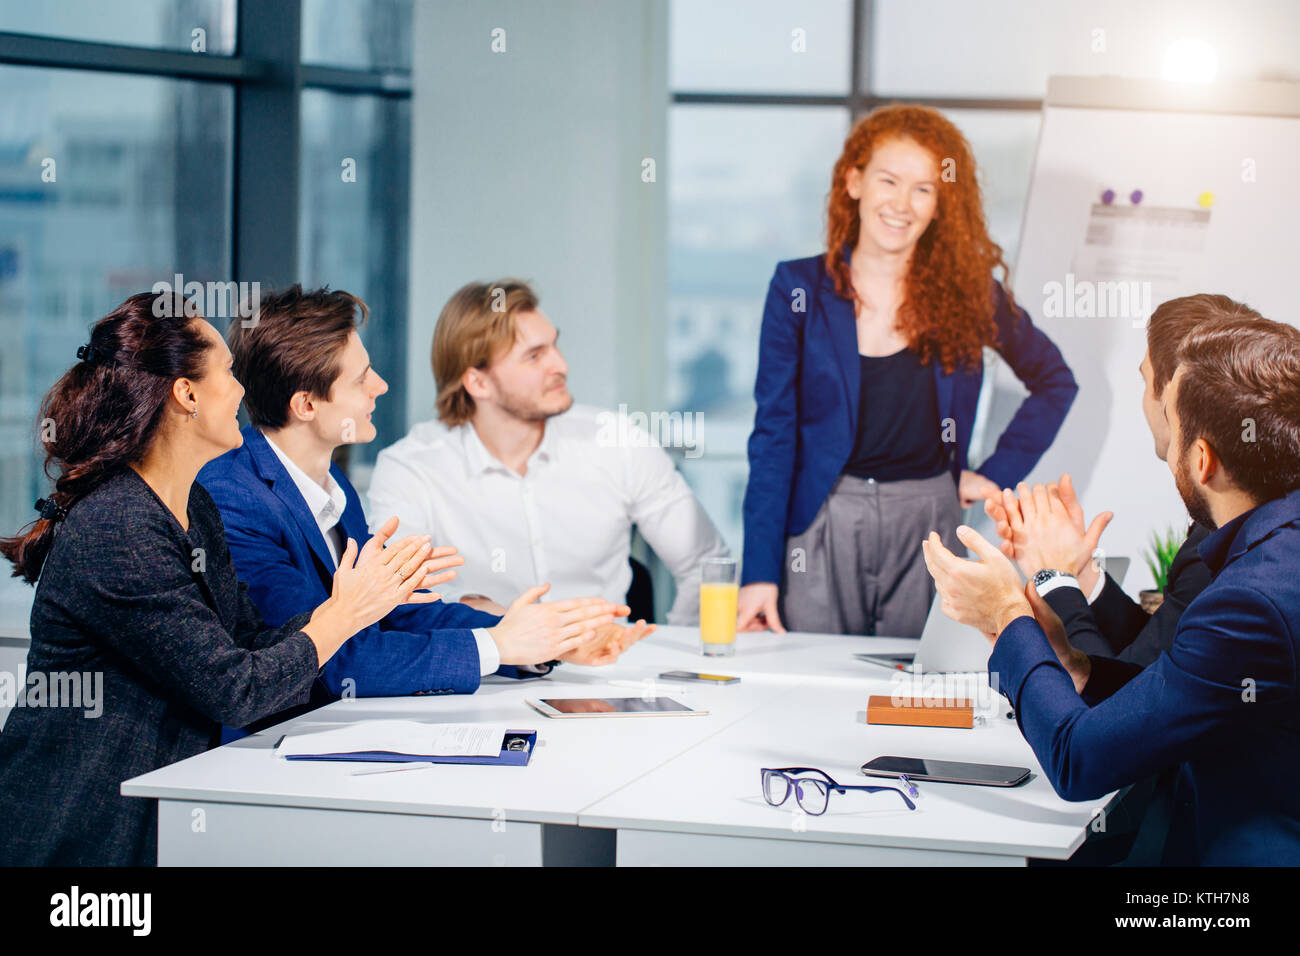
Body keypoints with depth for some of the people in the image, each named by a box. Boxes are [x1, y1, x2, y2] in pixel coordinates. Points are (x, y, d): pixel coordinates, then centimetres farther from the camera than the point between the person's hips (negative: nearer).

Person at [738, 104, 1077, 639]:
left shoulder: (966, 291, 5)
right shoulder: (799, 290, 1)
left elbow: (1054, 381, 19)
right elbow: (773, 436, -1)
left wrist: (999, 472, 8)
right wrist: (759, 574, -7)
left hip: (929, 522, 1)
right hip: (824, 527, -1)